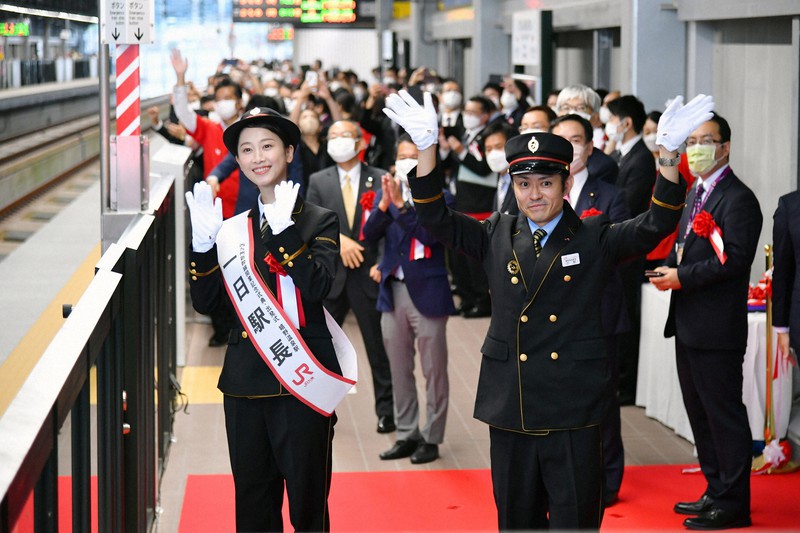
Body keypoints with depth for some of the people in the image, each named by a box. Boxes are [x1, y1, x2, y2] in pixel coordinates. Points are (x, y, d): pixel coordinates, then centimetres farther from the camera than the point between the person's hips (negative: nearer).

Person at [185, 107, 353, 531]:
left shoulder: (318, 222, 1)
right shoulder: (233, 226, 11)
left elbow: (317, 287, -15)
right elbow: (204, 302, 5)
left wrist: (285, 230, -23)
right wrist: (203, 243, -8)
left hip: (301, 381, -4)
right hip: (245, 383, 4)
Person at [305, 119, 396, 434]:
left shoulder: (380, 180, 0)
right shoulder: (318, 181, 7)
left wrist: (383, 264, -13)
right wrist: (339, 239, -17)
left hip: (368, 275, -2)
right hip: (330, 277, 2)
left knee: (379, 347, 5)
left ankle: (386, 411, 16)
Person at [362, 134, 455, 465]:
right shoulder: (386, 193, 7)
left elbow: (430, 234, -22)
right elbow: (369, 235, -4)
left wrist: (400, 204, -27)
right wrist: (384, 204, -18)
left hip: (427, 292, -5)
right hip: (393, 291, 5)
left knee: (433, 371, 2)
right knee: (399, 371, 13)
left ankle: (431, 438, 11)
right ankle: (406, 435, 23)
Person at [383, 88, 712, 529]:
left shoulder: (596, 239, 2)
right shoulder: (496, 236, 8)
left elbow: (655, 226, -9)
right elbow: (435, 218, 3)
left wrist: (668, 152, -22)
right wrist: (426, 146, -10)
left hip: (573, 413, -2)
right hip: (510, 410, 3)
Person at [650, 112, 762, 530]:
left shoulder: (738, 199, -13)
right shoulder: (695, 195, 17)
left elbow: (735, 258, -21)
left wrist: (683, 277, -19)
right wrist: (668, 269, 2)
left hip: (717, 328, -10)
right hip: (688, 324, 10)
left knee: (724, 413, -3)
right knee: (699, 411, 16)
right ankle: (716, 491, 27)